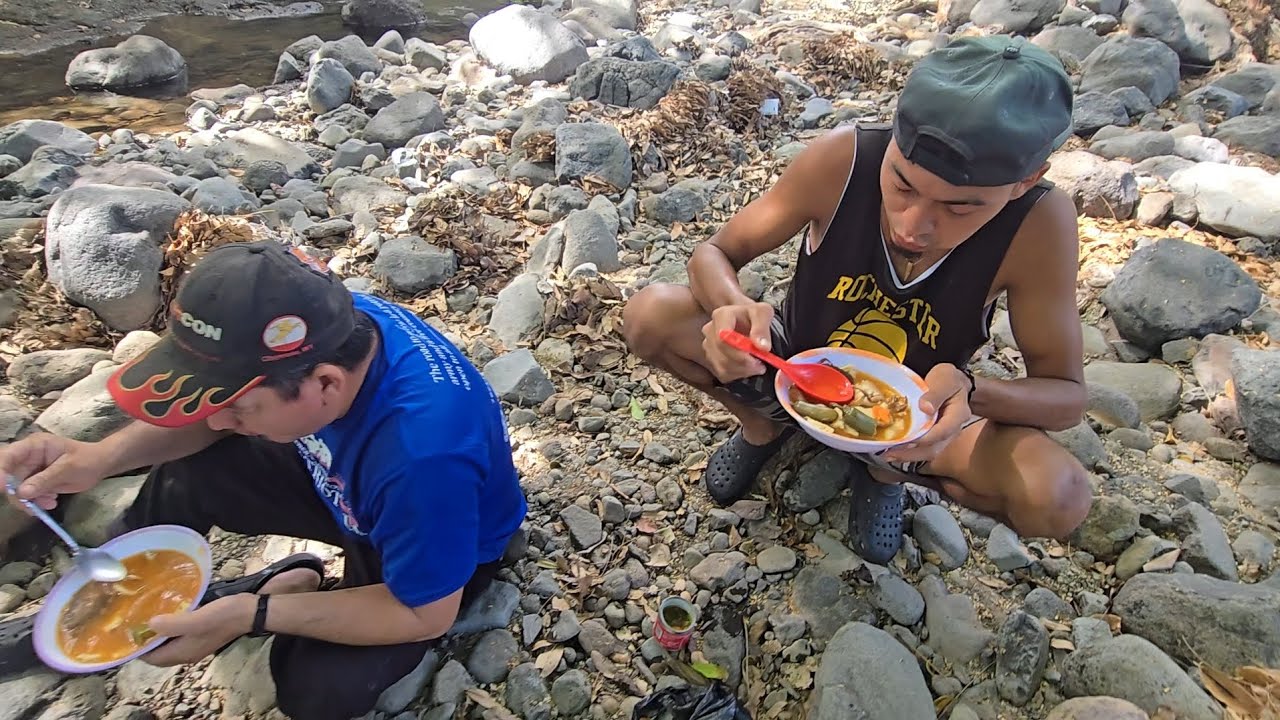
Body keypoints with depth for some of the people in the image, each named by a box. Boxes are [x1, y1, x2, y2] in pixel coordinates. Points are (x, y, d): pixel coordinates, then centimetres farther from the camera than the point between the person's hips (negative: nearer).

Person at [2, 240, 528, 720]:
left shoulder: (421, 452, -44)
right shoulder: (327, 326, -25)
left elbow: (425, 615, -27)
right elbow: (218, 417, -3)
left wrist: (251, 615, -29)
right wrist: (104, 456, -20)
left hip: (440, 547, -5)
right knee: (182, 475, -3)